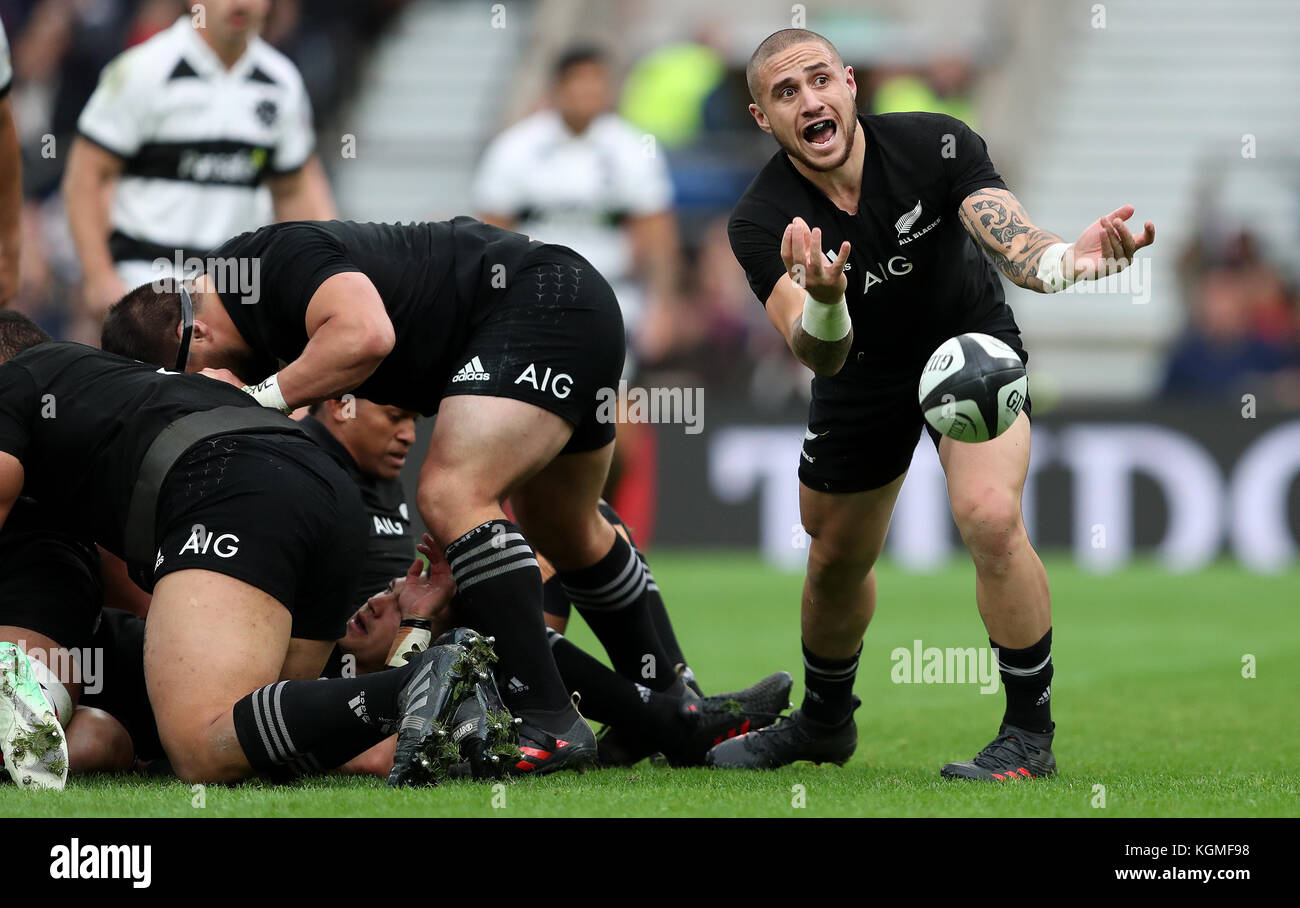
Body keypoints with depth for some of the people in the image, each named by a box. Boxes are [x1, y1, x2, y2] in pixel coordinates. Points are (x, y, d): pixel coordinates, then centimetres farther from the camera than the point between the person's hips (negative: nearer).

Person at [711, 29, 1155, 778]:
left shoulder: (935, 145, -27)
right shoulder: (763, 223, -26)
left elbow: (1010, 237, -41)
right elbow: (821, 356, -37)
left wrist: (1063, 259, -66)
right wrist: (823, 304, -62)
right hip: (863, 374, 2)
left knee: (990, 515, -25)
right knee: (837, 561, 14)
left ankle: (1030, 735, -12)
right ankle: (825, 723, 44)